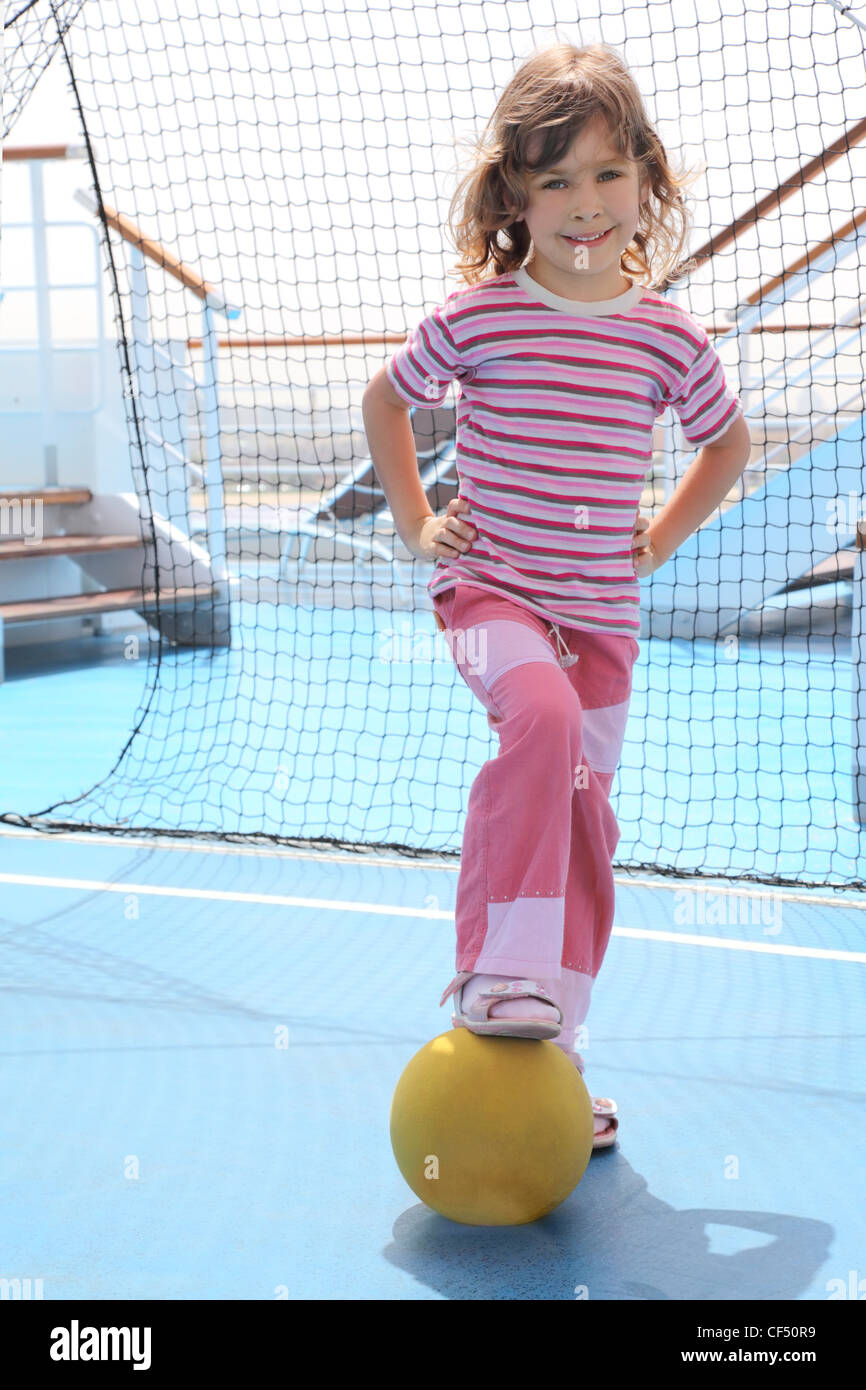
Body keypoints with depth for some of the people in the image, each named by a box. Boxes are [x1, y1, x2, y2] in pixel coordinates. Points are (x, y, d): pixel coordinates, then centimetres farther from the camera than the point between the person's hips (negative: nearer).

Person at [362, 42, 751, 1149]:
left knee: (585, 822, 6)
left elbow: (729, 442, 18)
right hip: (490, 588, -3)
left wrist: (660, 540, 8)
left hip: (601, 613, 4)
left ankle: (551, 1052, 18)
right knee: (542, 720, -34)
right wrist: (412, 520, 5)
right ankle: (498, 974, -28)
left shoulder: (669, 338, -1)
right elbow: (386, 398, 13)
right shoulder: (475, 317, -6)